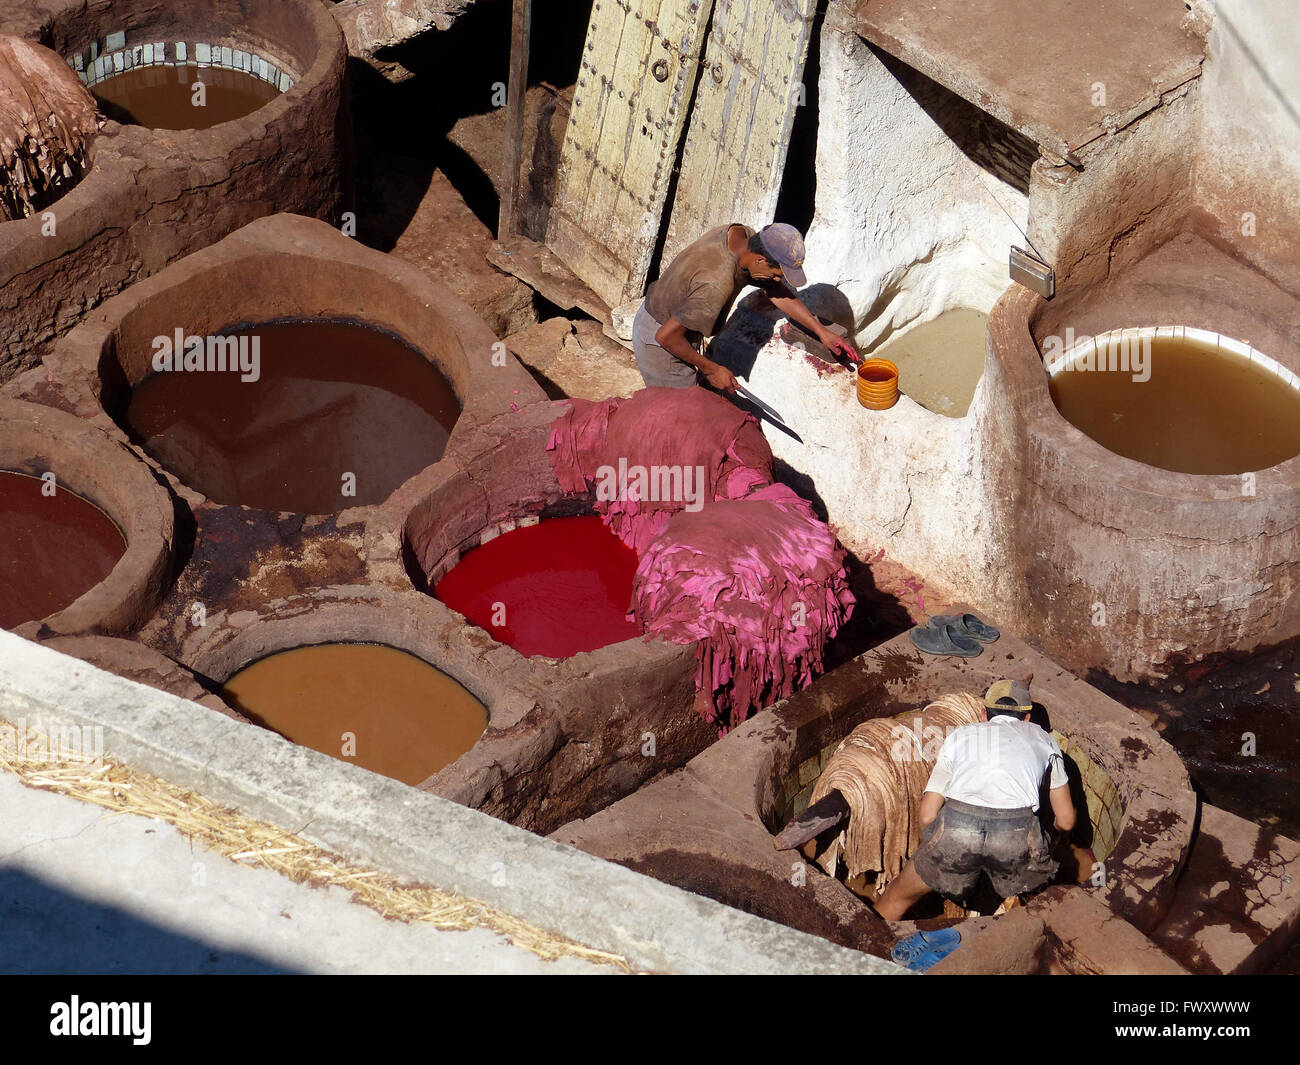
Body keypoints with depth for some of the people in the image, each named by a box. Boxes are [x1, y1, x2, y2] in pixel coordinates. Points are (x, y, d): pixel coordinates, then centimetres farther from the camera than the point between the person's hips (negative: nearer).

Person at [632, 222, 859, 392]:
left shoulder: (744, 236, -12)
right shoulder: (718, 284, -39)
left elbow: (776, 290, 4)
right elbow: (667, 336, -32)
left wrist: (821, 331, 3)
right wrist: (711, 369, -19)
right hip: (660, 342, -9)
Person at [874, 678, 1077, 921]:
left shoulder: (961, 735, 29)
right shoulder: (1043, 739, 30)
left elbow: (927, 816, 20)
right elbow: (1066, 821, 32)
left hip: (955, 828, 1)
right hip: (1017, 833, 0)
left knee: (898, 896, 25)